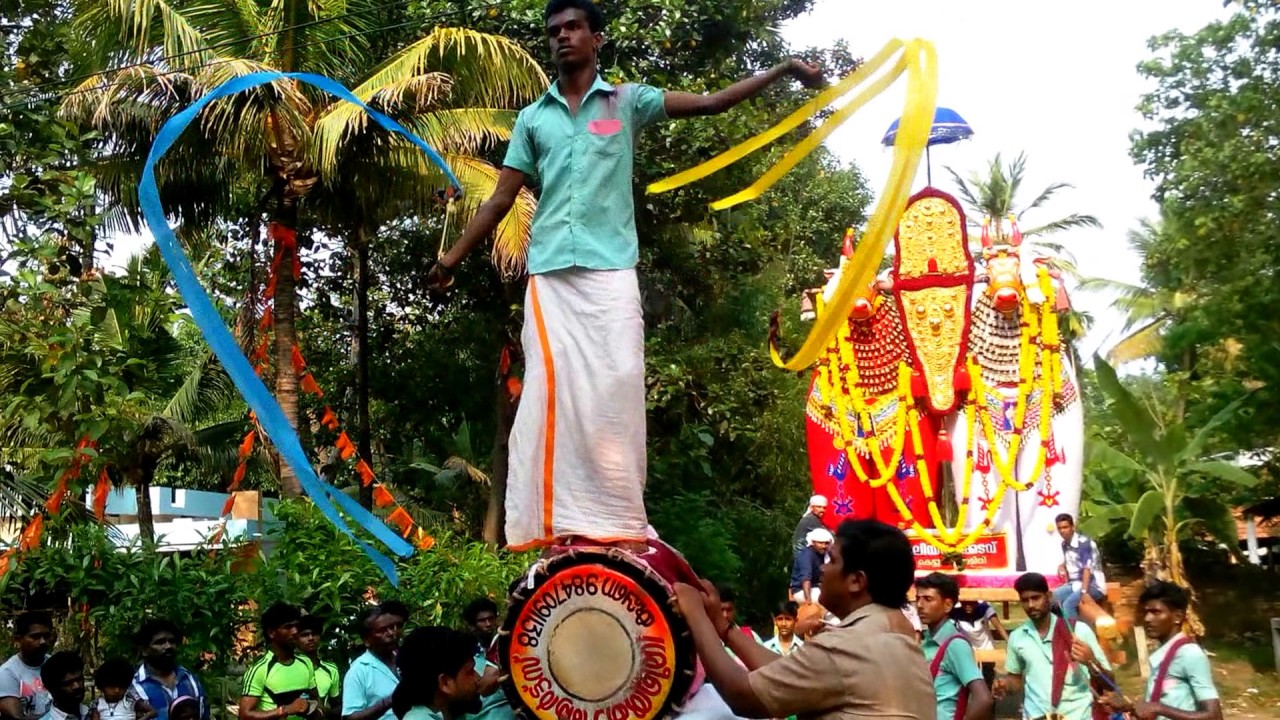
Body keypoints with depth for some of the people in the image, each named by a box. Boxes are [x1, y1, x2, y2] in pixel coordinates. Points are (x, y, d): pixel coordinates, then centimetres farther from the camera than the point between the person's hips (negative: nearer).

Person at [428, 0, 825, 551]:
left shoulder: (628, 102, 12)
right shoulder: (533, 119, 17)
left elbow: (710, 103, 9)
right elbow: (501, 200, 17)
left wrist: (783, 71, 4)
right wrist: (453, 257, 13)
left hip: (610, 271, -2)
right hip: (549, 274, 2)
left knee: (614, 389, -7)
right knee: (552, 389, -5)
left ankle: (617, 522, -2)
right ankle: (556, 522, -3)